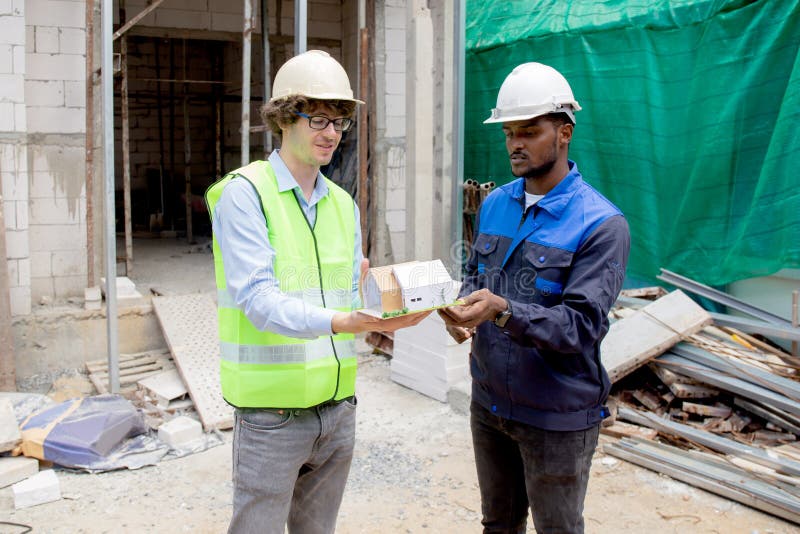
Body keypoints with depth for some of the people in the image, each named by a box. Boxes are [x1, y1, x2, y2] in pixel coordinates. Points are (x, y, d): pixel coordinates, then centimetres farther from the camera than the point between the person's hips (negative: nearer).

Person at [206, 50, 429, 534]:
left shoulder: (343, 204, 11)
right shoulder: (245, 194, -9)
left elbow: (352, 306, 10)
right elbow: (258, 299, -21)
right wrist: (337, 321, -34)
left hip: (338, 403, 6)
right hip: (273, 406, -6)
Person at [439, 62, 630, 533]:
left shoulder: (602, 224, -17)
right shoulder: (495, 204, 4)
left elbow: (581, 325, -23)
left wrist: (502, 311, -37)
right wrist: (462, 309, -12)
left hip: (556, 418, -5)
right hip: (489, 402, 6)